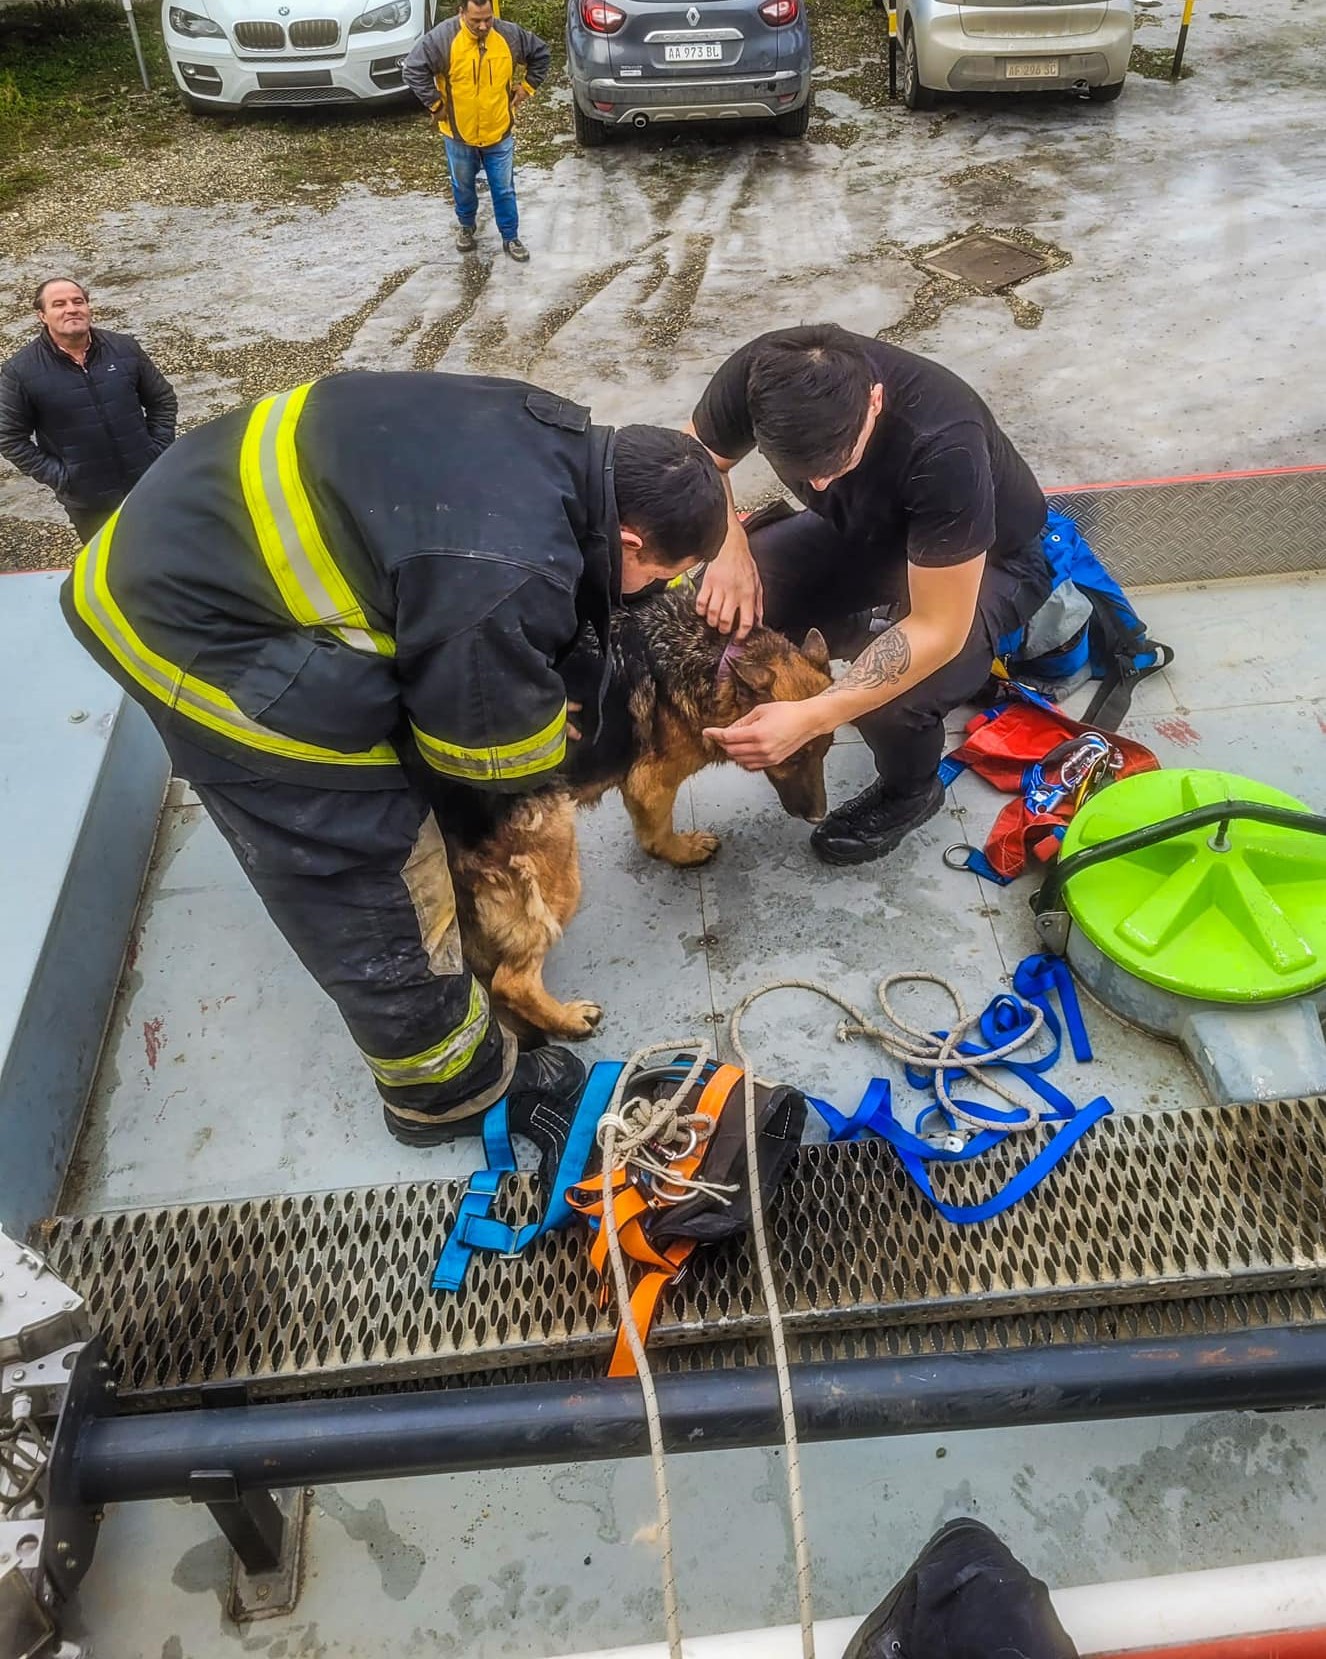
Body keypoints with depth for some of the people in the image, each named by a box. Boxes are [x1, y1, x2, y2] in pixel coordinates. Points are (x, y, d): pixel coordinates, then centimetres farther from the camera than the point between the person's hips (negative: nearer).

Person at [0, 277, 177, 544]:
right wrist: (57, 477, -12)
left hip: (150, 485, 2)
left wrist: (158, 451, -3)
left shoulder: (125, 348, -3)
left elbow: (162, 399, 8)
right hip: (88, 501, -2)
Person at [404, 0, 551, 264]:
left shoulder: (510, 35, -12)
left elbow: (541, 54, 3)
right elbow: (414, 69, -20)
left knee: (504, 190, 9)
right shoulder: (442, 38, -20)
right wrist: (435, 104, -16)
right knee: (463, 187, 18)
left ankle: (510, 237, 25)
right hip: (460, 133, -1)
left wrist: (526, 88, 1)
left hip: (499, 132, 1)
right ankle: (466, 227, 43)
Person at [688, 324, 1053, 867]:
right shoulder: (764, 374, -28)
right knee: (724, 601, -19)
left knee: (890, 696, -33)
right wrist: (729, 548, -30)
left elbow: (938, 629, -37)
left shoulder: (944, 446, -41)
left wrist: (810, 718, -46)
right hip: (865, 530, 5)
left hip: (987, 561, -5)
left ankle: (911, 789, 3)